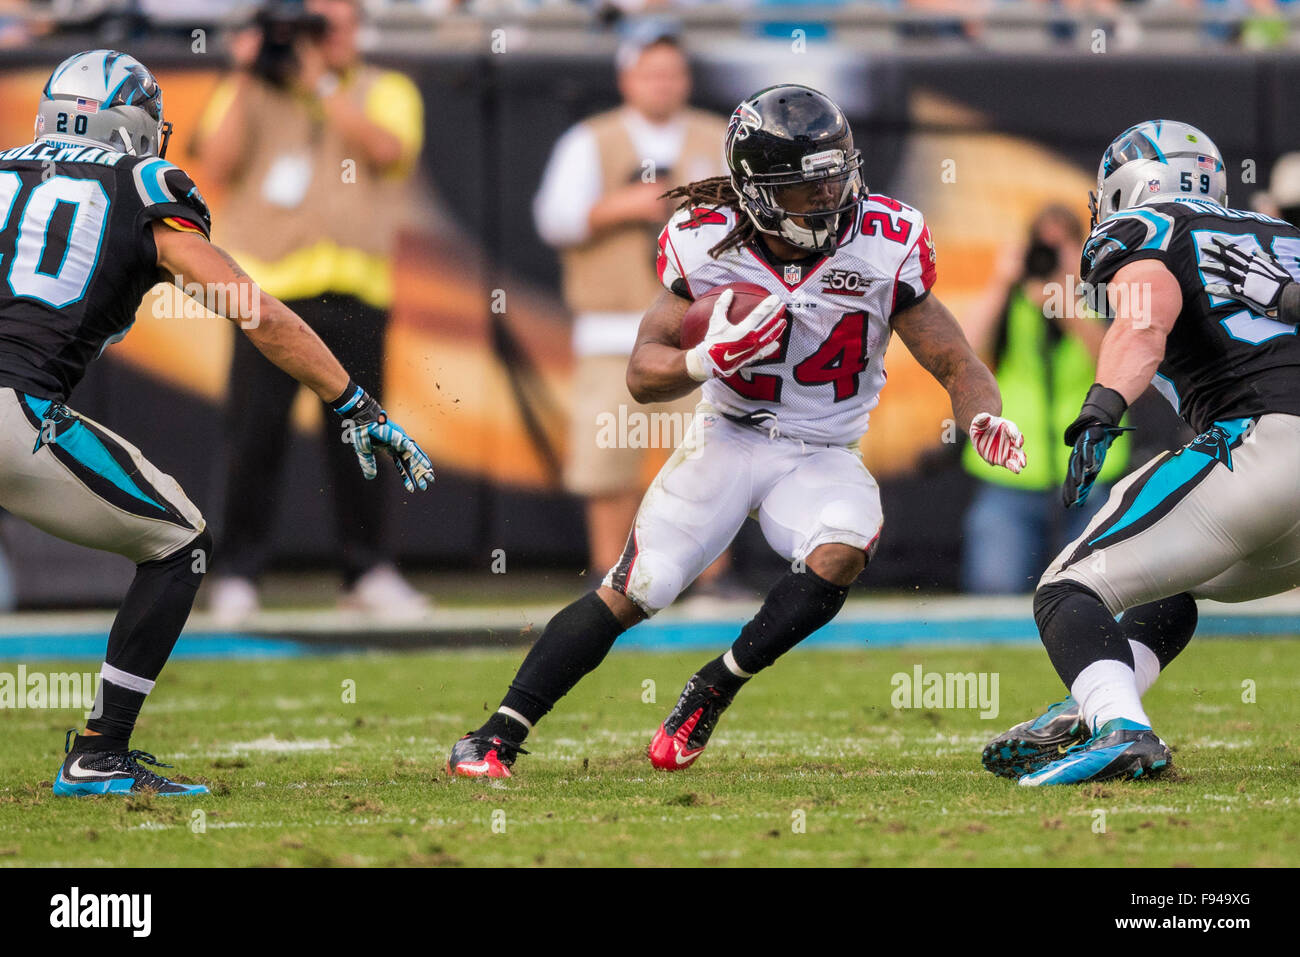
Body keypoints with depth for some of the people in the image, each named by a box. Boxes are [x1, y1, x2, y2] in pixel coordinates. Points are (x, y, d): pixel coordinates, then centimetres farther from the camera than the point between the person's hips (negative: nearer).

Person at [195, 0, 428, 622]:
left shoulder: (384, 92, 13)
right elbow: (218, 166, -3)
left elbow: (388, 149, -8)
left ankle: (367, 570, 11)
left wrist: (321, 82, -7)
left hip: (355, 287, 1)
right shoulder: (252, 94, 12)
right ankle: (238, 573, 0)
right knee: (256, 433, -6)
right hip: (269, 285, -1)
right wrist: (246, 79, -5)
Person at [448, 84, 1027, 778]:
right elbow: (644, 376, -7)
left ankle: (710, 693, -11)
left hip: (821, 458, 0)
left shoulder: (885, 245, -13)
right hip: (726, 441, 0)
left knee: (841, 554, -30)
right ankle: (497, 737, -4)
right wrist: (709, 359, -29)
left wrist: (985, 417, -28)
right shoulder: (707, 244, -12)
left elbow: (956, 364, -6)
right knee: (630, 591, -11)